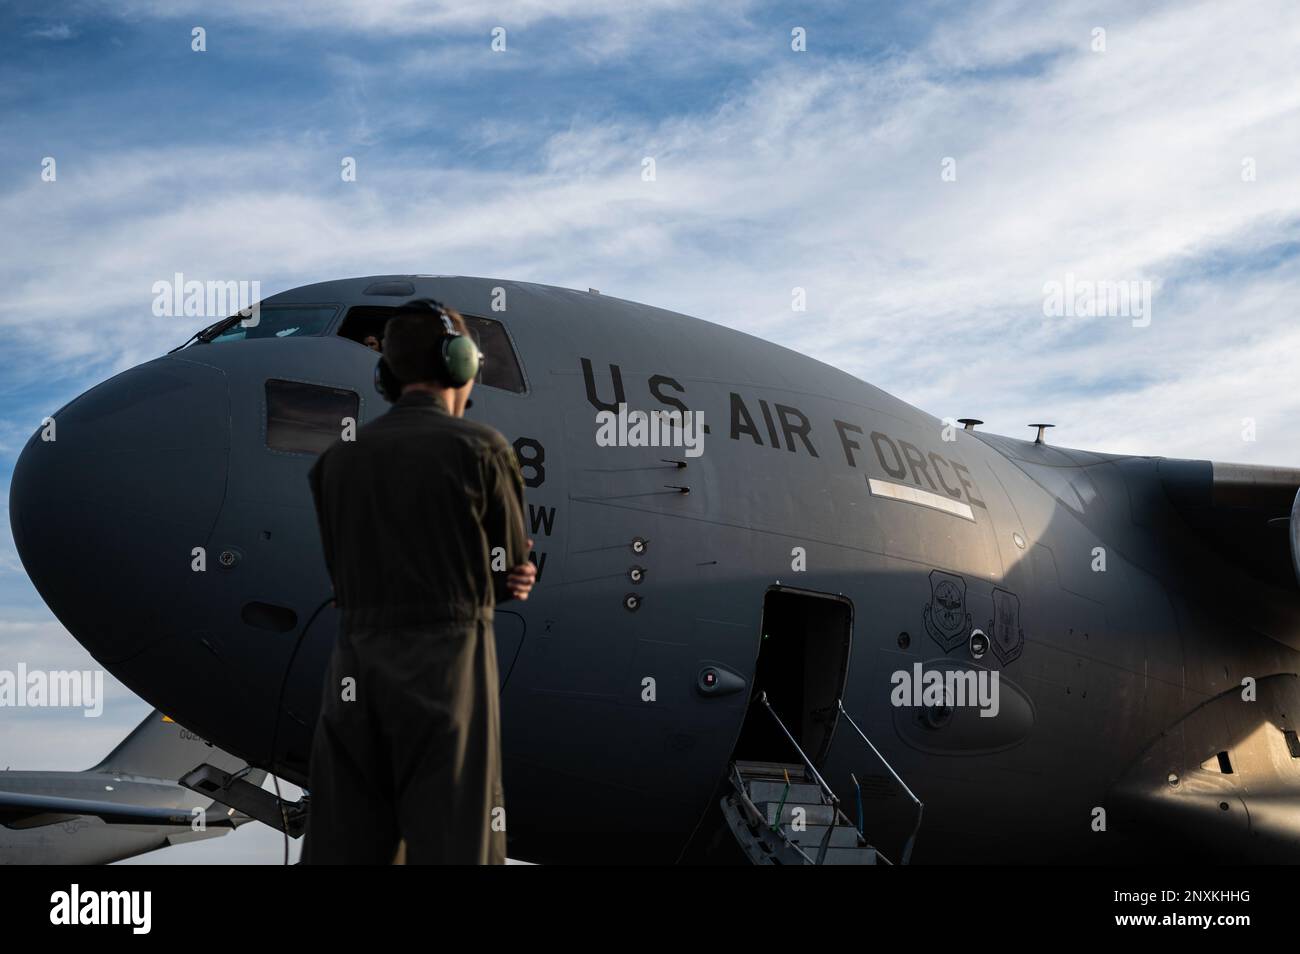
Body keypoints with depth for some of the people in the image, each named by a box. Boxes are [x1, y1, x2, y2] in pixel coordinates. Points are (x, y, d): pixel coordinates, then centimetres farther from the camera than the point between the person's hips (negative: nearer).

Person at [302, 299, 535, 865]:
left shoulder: (337, 458, 10)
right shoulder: (480, 449, -4)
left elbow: (348, 571, 13)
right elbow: (510, 570, 5)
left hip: (354, 668, 5)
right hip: (445, 667, -4)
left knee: (342, 846, 9)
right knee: (452, 844, 0)